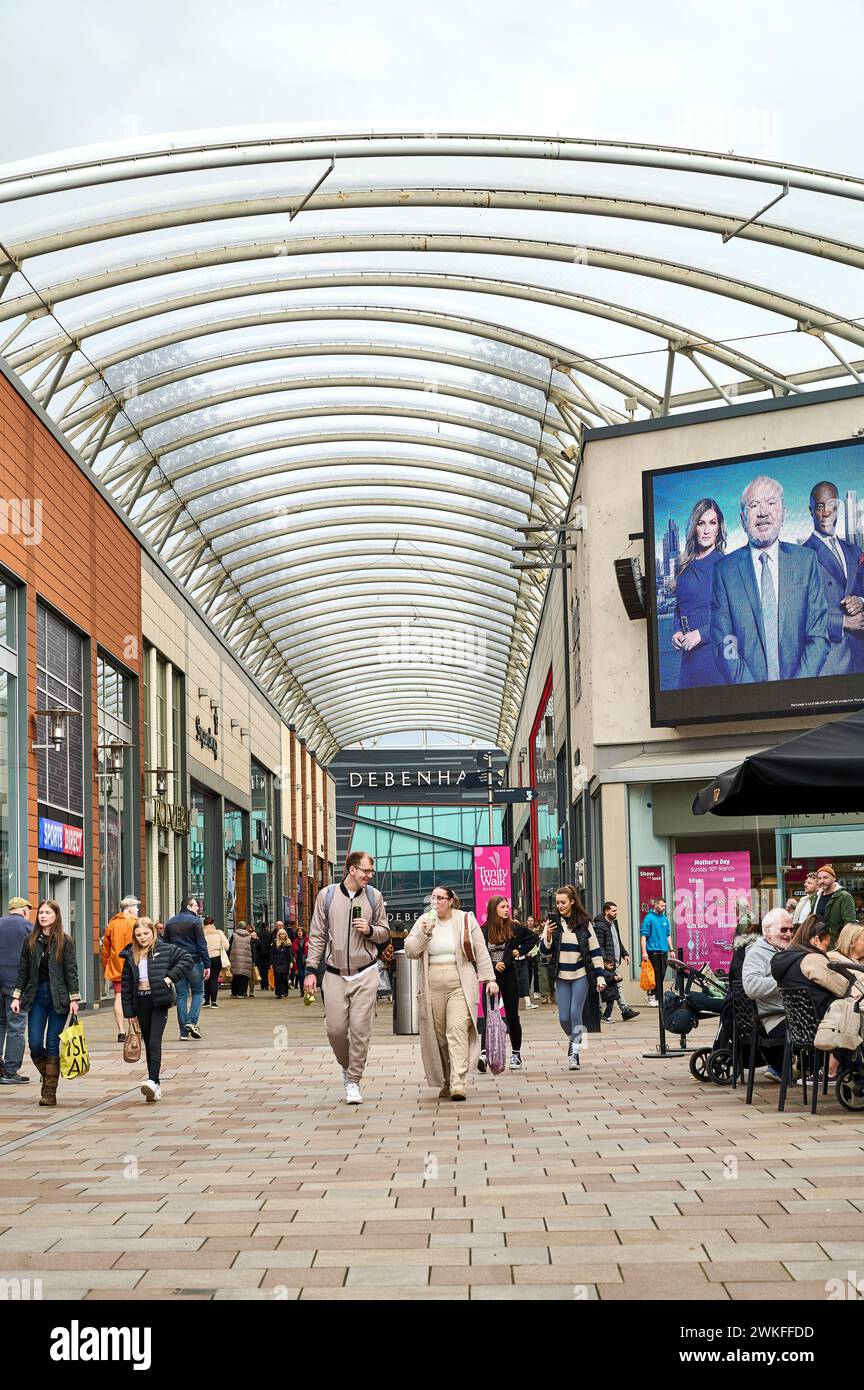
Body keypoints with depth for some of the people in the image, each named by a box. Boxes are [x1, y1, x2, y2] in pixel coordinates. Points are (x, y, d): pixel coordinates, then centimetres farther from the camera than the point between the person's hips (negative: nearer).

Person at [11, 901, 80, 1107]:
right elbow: (23, 971, 10)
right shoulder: (30, 941, 8)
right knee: (35, 1044, -5)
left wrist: (74, 998, -7)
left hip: (58, 997, -3)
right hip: (37, 995, 3)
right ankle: (48, 1075, 23)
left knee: (53, 1045, -1)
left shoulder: (65, 941, -1)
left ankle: (50, 1091, 4)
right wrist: (16, 996, 4)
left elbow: (71, 971, -2)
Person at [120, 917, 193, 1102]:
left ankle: (153, 1081, -23)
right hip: (140, 1002, 4)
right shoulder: (131, 955, 7)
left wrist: (170, 977, -14)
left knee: (155, 1043, -15)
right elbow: (126, 984, 9)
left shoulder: (164, 950, -2)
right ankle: (155, 1087, 14)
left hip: (159, 1001, -4)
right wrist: (129, 1011, 5)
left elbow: (186, 959, -5)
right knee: (148, 1044, 9)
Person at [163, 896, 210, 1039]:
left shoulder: (170, 922, 13)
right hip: (194, 961, -5)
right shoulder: (195, 921, -5)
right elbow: (202, 944, -9)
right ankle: (191, 1021, -10)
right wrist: (207, 965, -9)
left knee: (181, 995, 6)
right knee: (198, 992, 9)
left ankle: (184, 1032, 4)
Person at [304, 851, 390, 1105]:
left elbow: (385, 932, 13)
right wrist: (310, 970, 1)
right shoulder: (327, 895, 1)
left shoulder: (374, 896, 4)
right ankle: (347, 1066, 27)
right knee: (335, 1029, -1)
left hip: (365, 974, 0)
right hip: (335, 974, 0)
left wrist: (370, 930, -9)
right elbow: (317, 936, 5)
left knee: (360, 1029, -5)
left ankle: (354, 1082, 5)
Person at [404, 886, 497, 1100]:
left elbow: (481, 952, 6)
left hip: (460, 986, -3)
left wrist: (489, 978, 2)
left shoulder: (466, 920, 4)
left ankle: (459, 1083, -21)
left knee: (457, 1030, -16)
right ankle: (445, 1083, 17)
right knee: (438, 1035, 4)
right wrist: (424, 933, -12)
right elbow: (410, 951, 2)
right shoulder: (423, 921, 9)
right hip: (433, 988, 3)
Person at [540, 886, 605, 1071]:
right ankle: (574, 1039, 31)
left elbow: (594, 950, 3)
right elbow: (544, 948, -1)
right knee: (564, 1017, 1)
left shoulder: (584, 922, 0)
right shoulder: (553, 921, 2)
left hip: (581, 975, -2)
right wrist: (548, 936, -22)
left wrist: (600, 976, -1)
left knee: (576, 1013, -10)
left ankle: (574, 1053, -5)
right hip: (561, 976, 2)